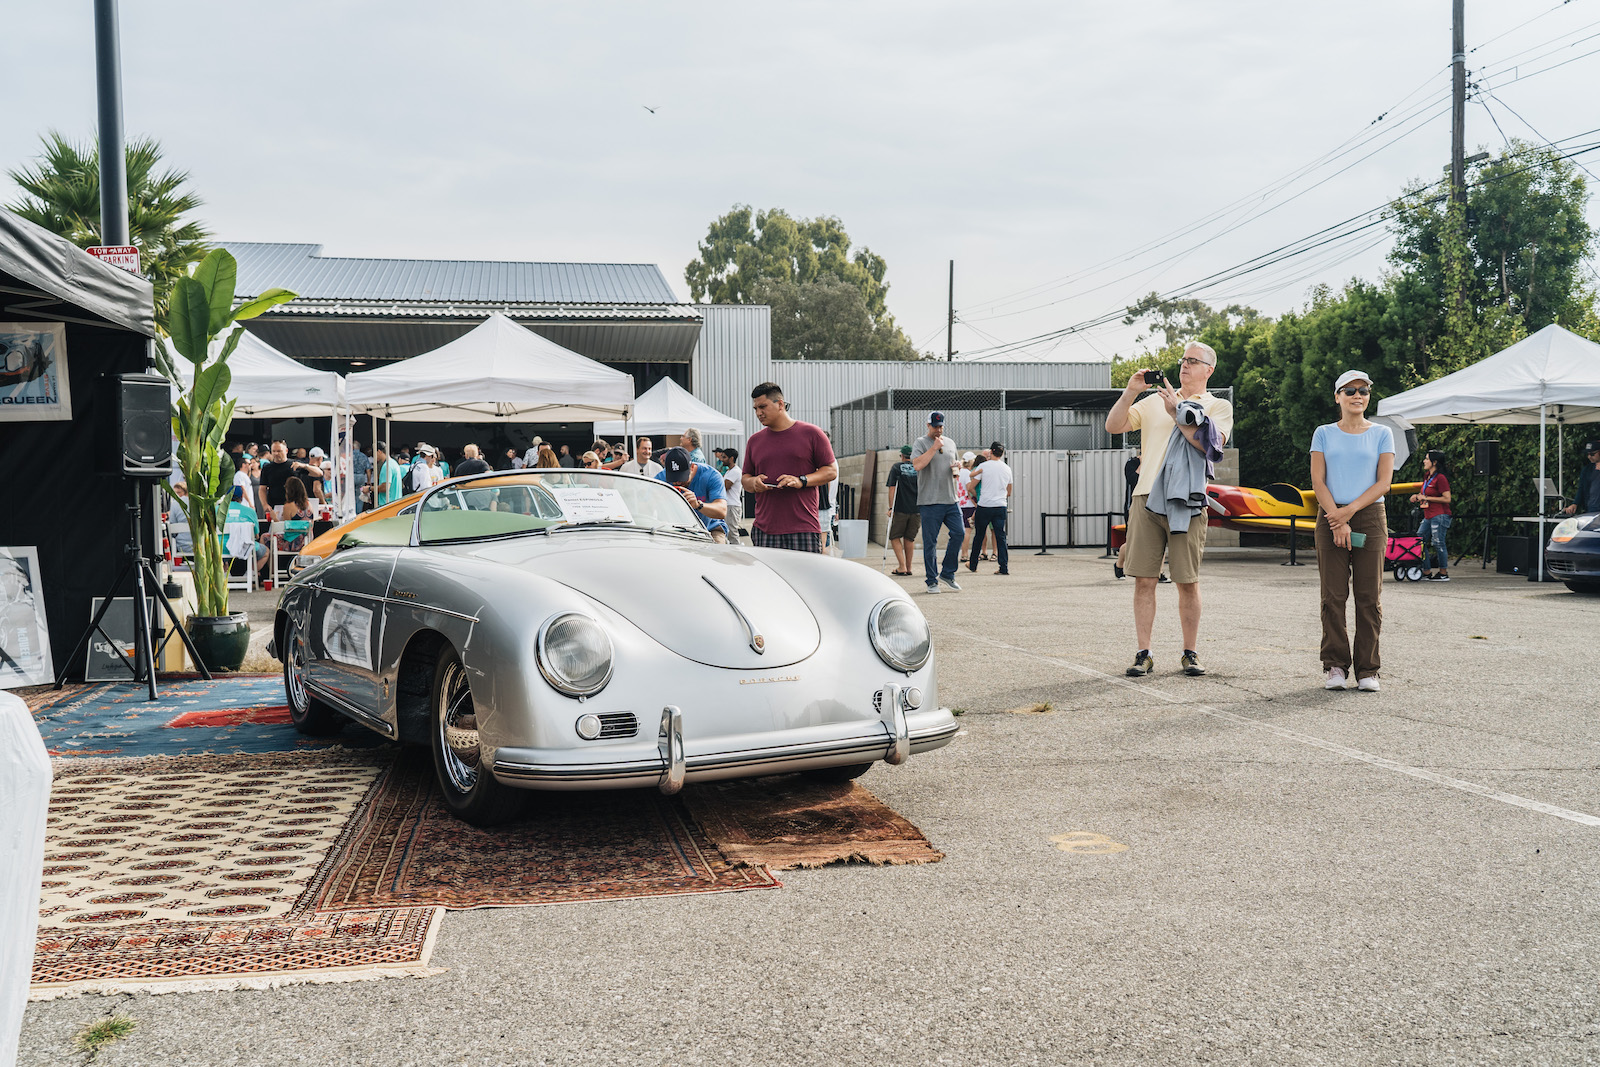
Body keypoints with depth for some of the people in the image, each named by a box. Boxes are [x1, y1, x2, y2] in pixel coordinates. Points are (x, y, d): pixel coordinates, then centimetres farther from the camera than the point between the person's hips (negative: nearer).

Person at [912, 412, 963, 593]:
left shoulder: (950, 443, 17)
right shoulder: (921, 443, -1)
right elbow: (917, 464, -18)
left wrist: (956, 470, 4)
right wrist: (934, 448, -17)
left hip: (950, 499, 5)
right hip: (930, 501, -5)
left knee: (959, 533, -2)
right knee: (930, 542, -2)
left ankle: (947, 573, 13)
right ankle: (931, 581, 6)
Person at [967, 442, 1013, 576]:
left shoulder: (983, 466, -5)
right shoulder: (1007, 468, 8)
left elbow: (971, 486, -2)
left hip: (984, 506, -3)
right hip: (1001, 506, 3)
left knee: (979, 536, 10)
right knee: (1001, 537, 2)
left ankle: (973, 565, 22)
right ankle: (1004, 567, -7)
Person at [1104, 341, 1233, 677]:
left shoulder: (1219, 407, 11)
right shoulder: (1155, 401, 19)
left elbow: (1208, 443, -8)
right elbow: (1113, 426, 11)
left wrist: (1177, 410, -9)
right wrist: (1131, 391, 1)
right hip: (1147, 497, 2)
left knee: (1188, 582, 0)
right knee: (1144, 579, -1)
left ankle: (1190, 653, 13)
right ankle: (1143, 654, 5)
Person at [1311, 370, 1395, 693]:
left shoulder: (1381, 434, 8)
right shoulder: (1324, 434, 9)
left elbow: (1384, 482, -1)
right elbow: (1318, 481, 1)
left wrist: (1350, 510, -13)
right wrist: (1338, 520, -11)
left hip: (1370, 517, 0)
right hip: (1331, 518, 0)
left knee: (1369, 596, -2)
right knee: (1333, 595, -2)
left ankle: (1367, 669, 4)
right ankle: (1336, 666, 5)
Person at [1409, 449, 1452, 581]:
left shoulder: (1440, 478, -13)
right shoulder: (1427, 476, 14)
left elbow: (1447, 498, -17)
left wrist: (1426, 498, -15)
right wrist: (1418, 496, 10)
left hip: (1440, 515, -10)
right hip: (1428, 516, 10)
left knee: (1438, 543, -6)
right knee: (1419, 541, 6)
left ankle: (1443, 574, 3)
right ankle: (1427, 573, 12)